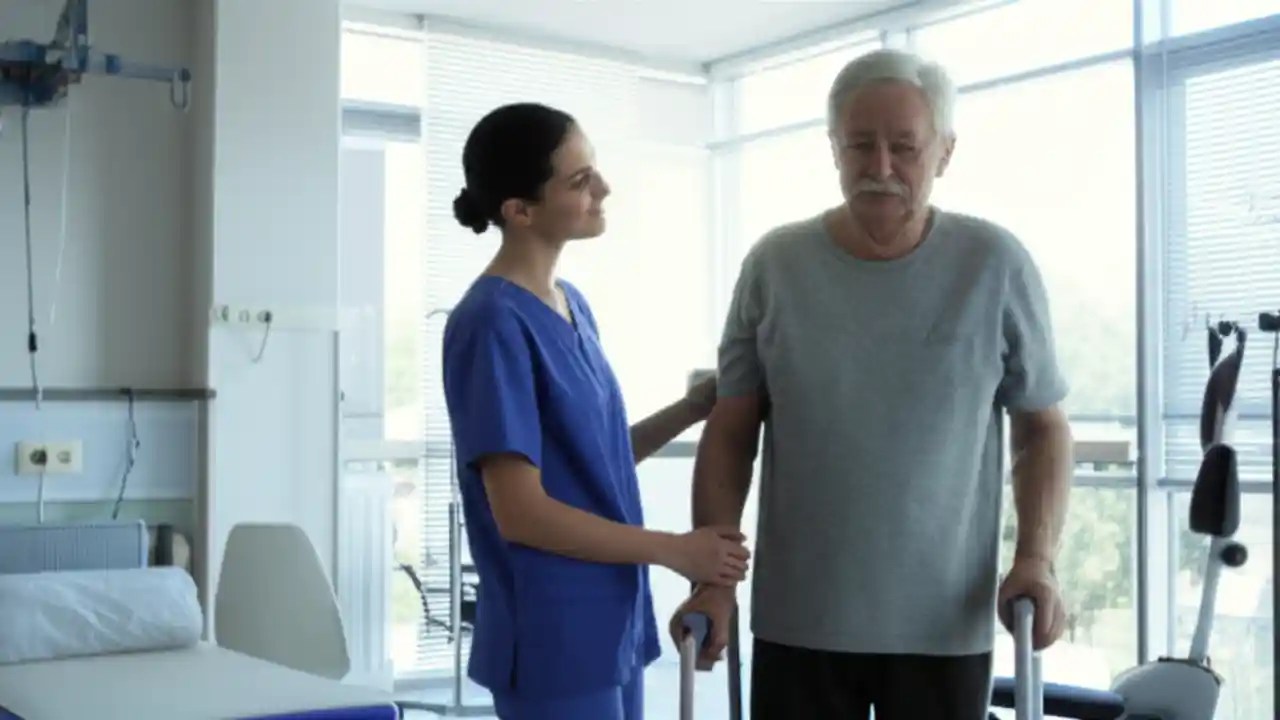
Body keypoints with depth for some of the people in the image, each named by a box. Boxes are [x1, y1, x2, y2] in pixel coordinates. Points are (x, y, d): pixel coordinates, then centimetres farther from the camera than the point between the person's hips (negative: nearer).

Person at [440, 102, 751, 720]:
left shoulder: (572, 304, 9)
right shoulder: (494, 323, -17)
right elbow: (522, 512, -20)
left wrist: (695, 407, 4)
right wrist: (674, 550, -14)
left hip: (612, 628, 8)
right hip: (553, 643, -8)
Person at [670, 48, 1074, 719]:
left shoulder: (996, 265, -5)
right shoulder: (775, 264, -2)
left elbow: (1043, 425, 3)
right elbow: (730, 432, 3)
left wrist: (1037, 557, -10)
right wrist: (713, 576, -4)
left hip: (946, 623, -1)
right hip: (798, 619, 1)